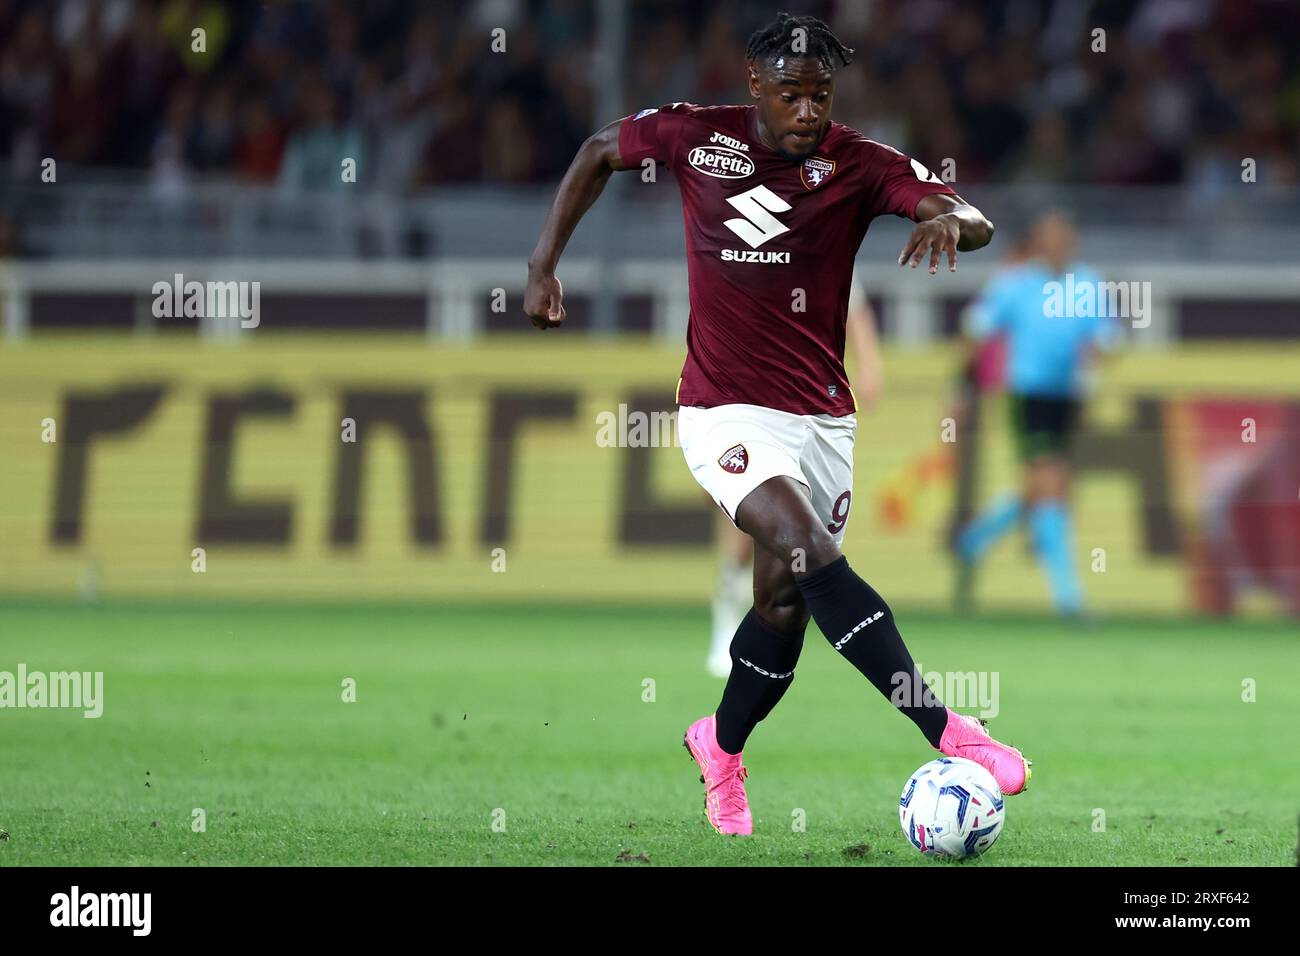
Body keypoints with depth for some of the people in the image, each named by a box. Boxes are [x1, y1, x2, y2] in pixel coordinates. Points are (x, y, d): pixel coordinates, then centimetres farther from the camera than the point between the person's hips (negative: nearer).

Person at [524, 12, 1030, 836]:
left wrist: (952, 219, -40)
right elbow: (600, 153, 15)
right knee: (811, 551, -25)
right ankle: (947, 734, -33)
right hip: (726, 412, -3)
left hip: (821, 418, 3)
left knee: (786, 600, 9)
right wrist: (545, 264, 10)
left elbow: (977, 223, -16)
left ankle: (722, 746, 38)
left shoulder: (858, 165, -5)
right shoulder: (695, 137, -4)